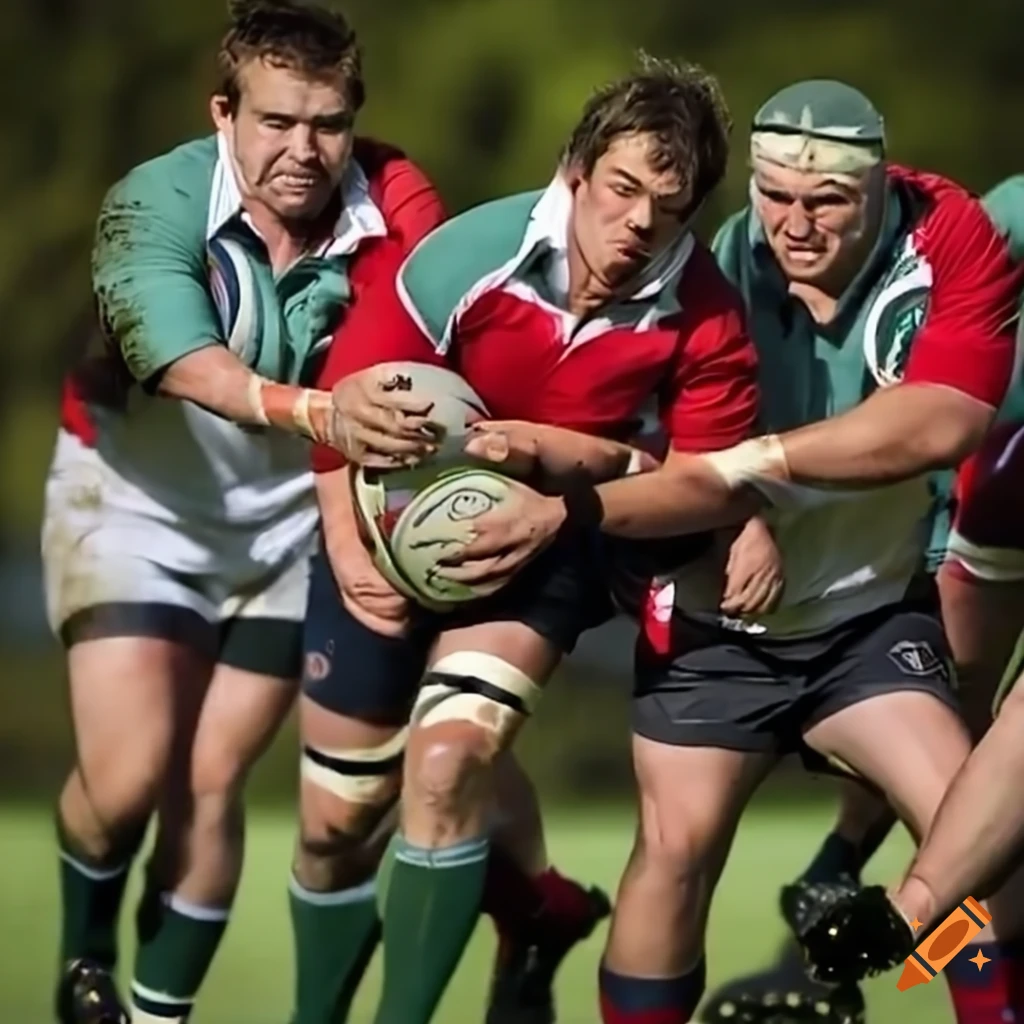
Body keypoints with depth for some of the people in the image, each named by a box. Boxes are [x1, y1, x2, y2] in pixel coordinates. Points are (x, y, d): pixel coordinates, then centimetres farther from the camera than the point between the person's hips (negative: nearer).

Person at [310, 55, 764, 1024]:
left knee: (448, 763, -26)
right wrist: (349, 550, -21)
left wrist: (553, 452, -25)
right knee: (334, 821, 9)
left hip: (544, 554, -1)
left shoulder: (705, 317, -21)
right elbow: (349, 393, -13)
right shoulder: (471, 252, -23)